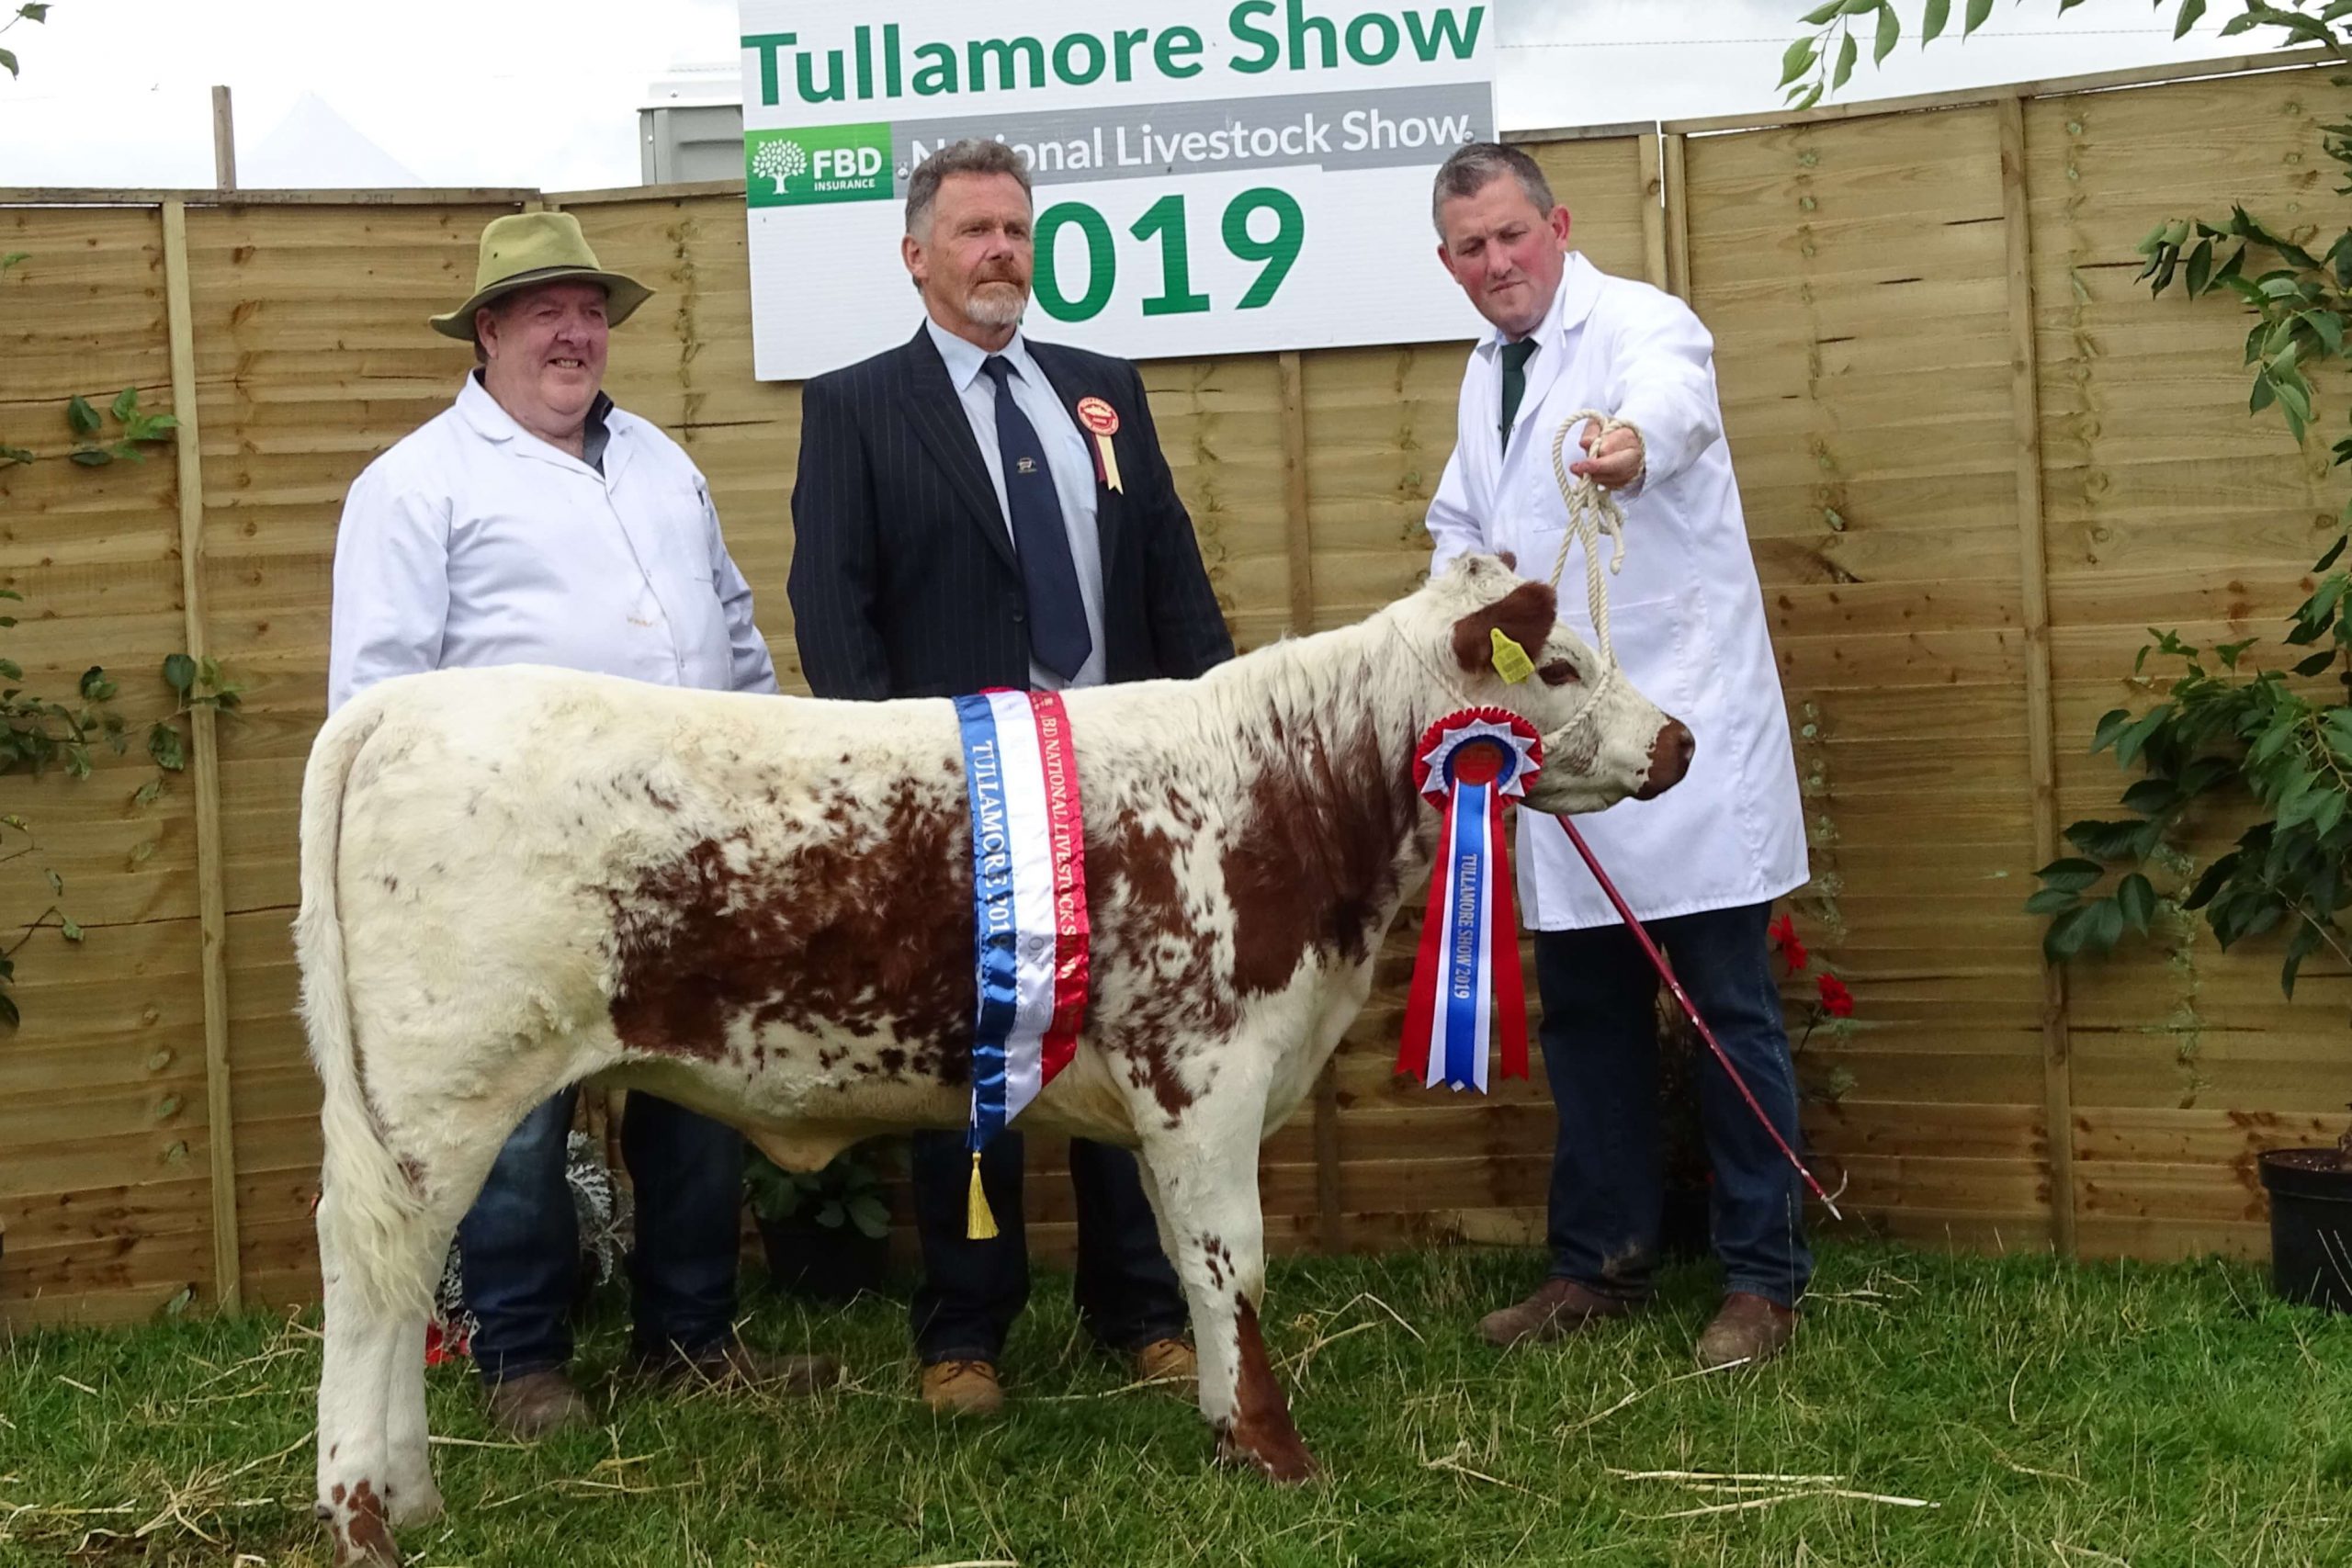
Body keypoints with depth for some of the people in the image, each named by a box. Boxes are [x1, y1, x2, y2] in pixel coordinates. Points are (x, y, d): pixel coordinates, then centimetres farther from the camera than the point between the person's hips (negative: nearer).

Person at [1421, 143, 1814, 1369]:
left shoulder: (1639, 324, -10)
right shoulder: (1485, 373, 15)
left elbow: (1668, 393, -35)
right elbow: (1461, 519, 29)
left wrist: (1636, 438, -58)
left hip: (1680, 728, -7)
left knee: (1730, 1012, -1)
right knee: (1585, 1016, 13)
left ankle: (1762, 1279, 7)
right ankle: (1600, 1261, 24)